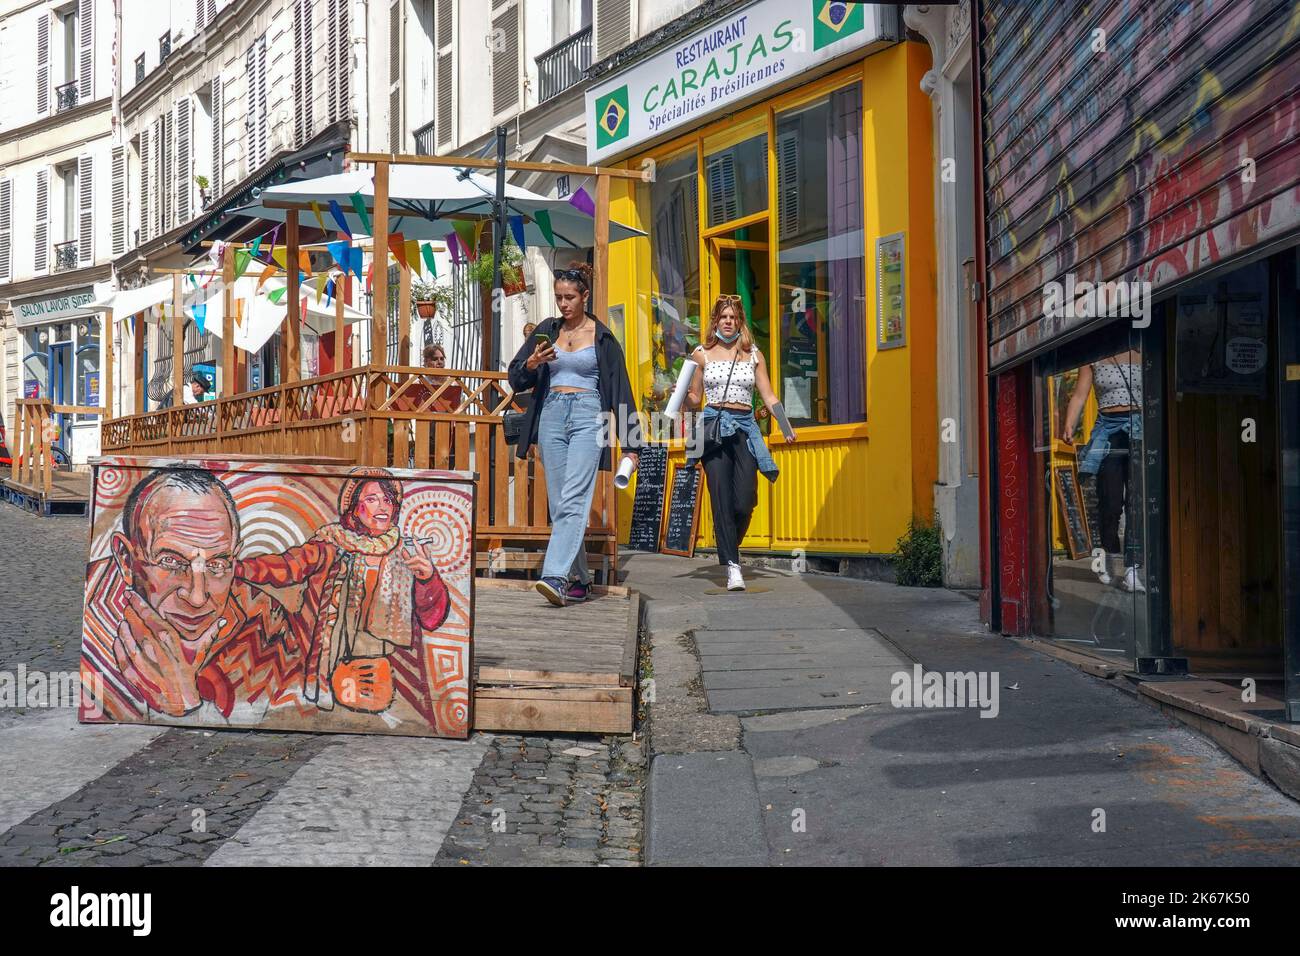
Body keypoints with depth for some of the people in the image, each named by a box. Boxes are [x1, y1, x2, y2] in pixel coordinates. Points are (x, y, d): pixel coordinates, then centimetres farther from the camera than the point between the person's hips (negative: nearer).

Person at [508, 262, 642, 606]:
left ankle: (555, 577, -27)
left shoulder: (602, 337, 5)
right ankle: (579, 579, 12)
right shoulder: (547, 330, 13)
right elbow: (516, 379, 15)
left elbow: (620, 389, 5)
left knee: (573, 500, -17)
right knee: (559, 504, 3)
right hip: (551, 415, 4)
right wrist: (532, 364, -9)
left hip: (588, 416, -4)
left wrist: (630, 444, 1)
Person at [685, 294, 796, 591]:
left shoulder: (753, 355, 12)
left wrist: (785, 425, -4)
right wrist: (682, 394, -9)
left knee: (745, 502, -7)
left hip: (745, 429, 1)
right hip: (713, 428, -1)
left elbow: (768, 396, 10)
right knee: (722, 501, -9)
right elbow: (694, 400, 13)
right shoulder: (701, 354, 9)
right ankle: (733, 567, -9)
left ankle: (730, 550, 20)